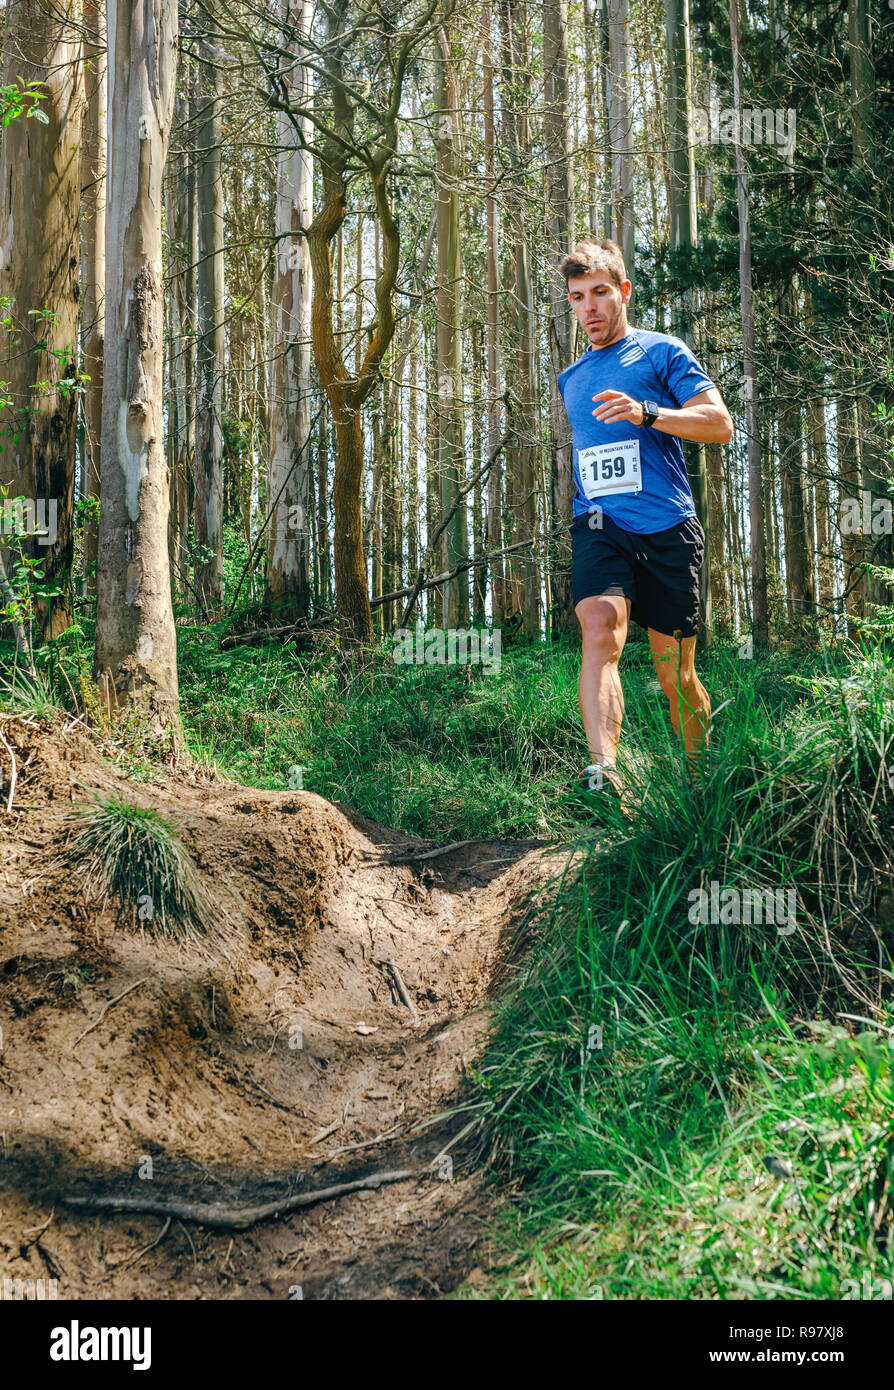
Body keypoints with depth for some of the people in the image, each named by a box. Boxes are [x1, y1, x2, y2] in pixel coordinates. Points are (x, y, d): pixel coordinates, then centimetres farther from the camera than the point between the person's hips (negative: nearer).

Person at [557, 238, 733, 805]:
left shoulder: (662, 352, 6)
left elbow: (720, 423, -5)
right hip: (598, 525, 3)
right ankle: (603, 769, -42)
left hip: (668, 527, -2)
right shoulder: (571, 379, 23)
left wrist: (647, 413, -19)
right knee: (600, 629, -27)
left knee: (676, 672, 3)